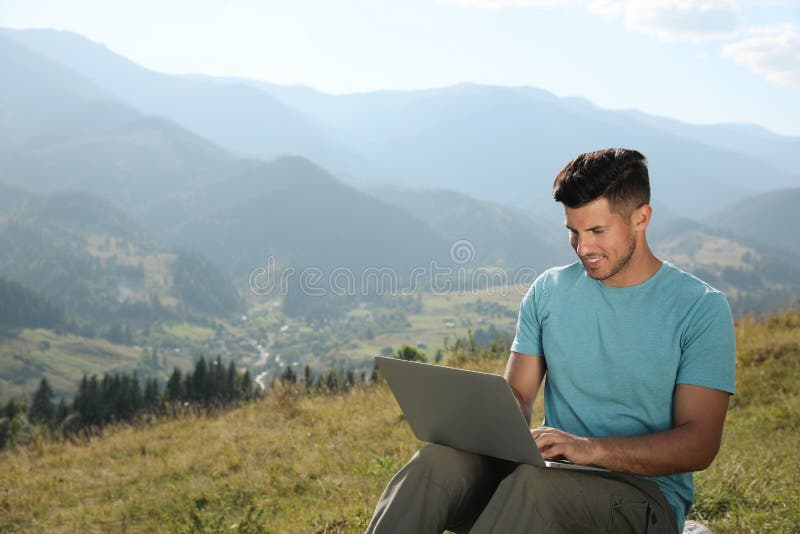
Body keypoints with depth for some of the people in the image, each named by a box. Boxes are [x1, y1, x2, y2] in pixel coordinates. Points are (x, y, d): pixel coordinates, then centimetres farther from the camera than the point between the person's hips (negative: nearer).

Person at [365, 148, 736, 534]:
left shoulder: (701, 309, -4)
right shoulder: (549, 291, 9)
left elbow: (700, 444, -10)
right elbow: (517, 394, 12)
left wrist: (592, 448, -26)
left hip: (646, 494, -3)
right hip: (552, 470, 4)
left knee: (535, 483, -38)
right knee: (438, 460, -28)